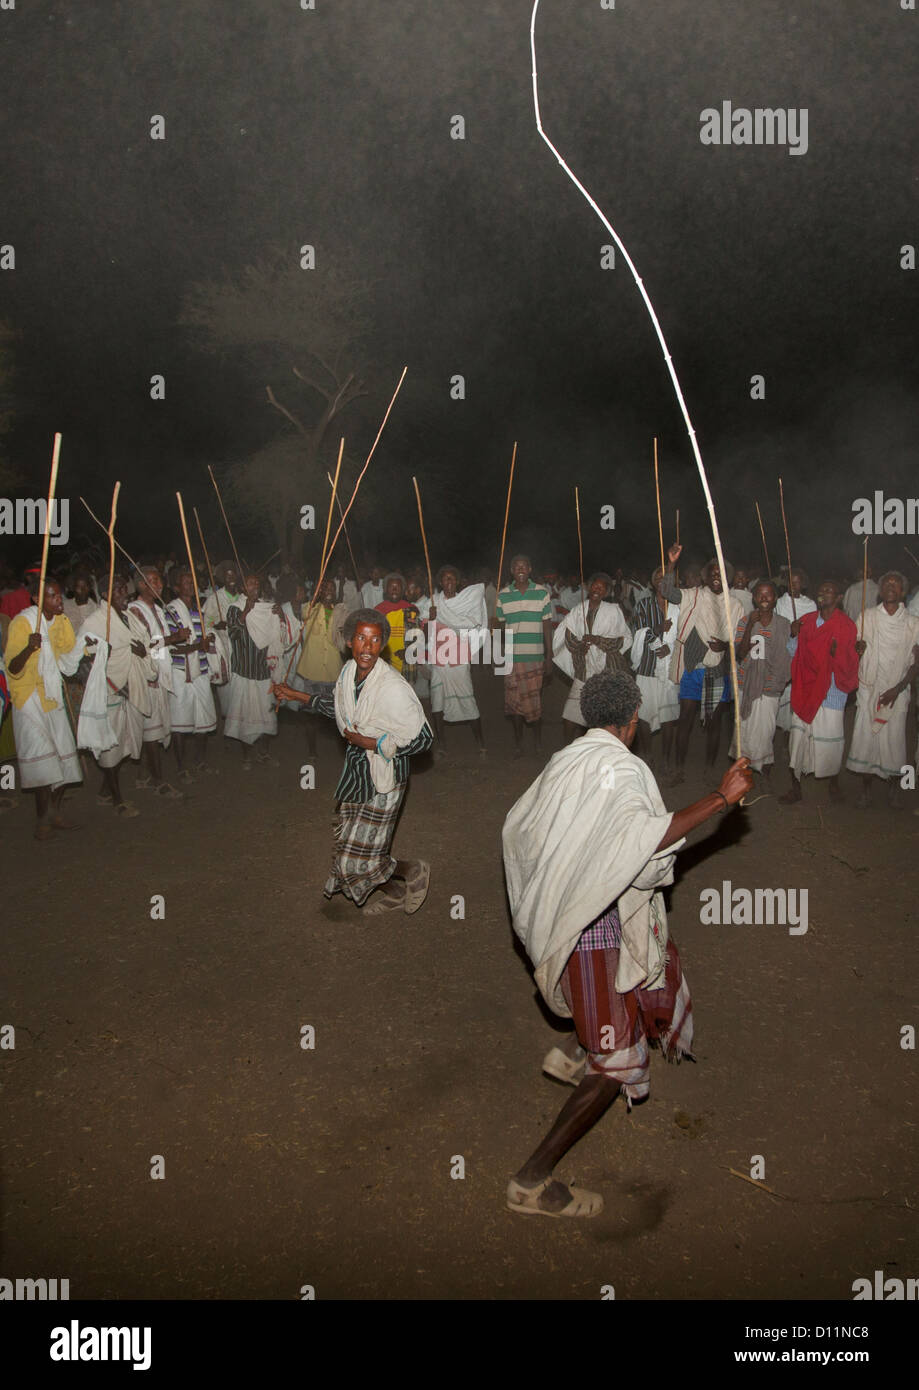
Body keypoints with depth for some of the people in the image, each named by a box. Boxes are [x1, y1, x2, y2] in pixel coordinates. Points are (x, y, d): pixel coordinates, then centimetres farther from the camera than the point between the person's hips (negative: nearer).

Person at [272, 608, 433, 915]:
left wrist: (368, 743, -21)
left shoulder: (393, 688, -27)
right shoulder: (349, 671, -3)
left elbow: (423, 739, -23)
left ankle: (414, 870, 24)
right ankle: (395, 893, 44)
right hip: (356, 770, 8)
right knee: (347, 844, 21)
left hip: (383, 778, -8)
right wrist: (295, 695, 20)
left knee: (357, 858, -2)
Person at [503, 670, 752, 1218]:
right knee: (617, 1063, -3)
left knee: (662, 958, 29)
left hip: (564, 919, 10)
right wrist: (722, 797, -32)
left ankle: (573, 1054, 28)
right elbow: (645, 838, -34)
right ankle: (533, 1181, -1)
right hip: (599, 925, -9)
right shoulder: (623, 767, -16)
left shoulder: (565, 760, 9)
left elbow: (518, 824, 18)